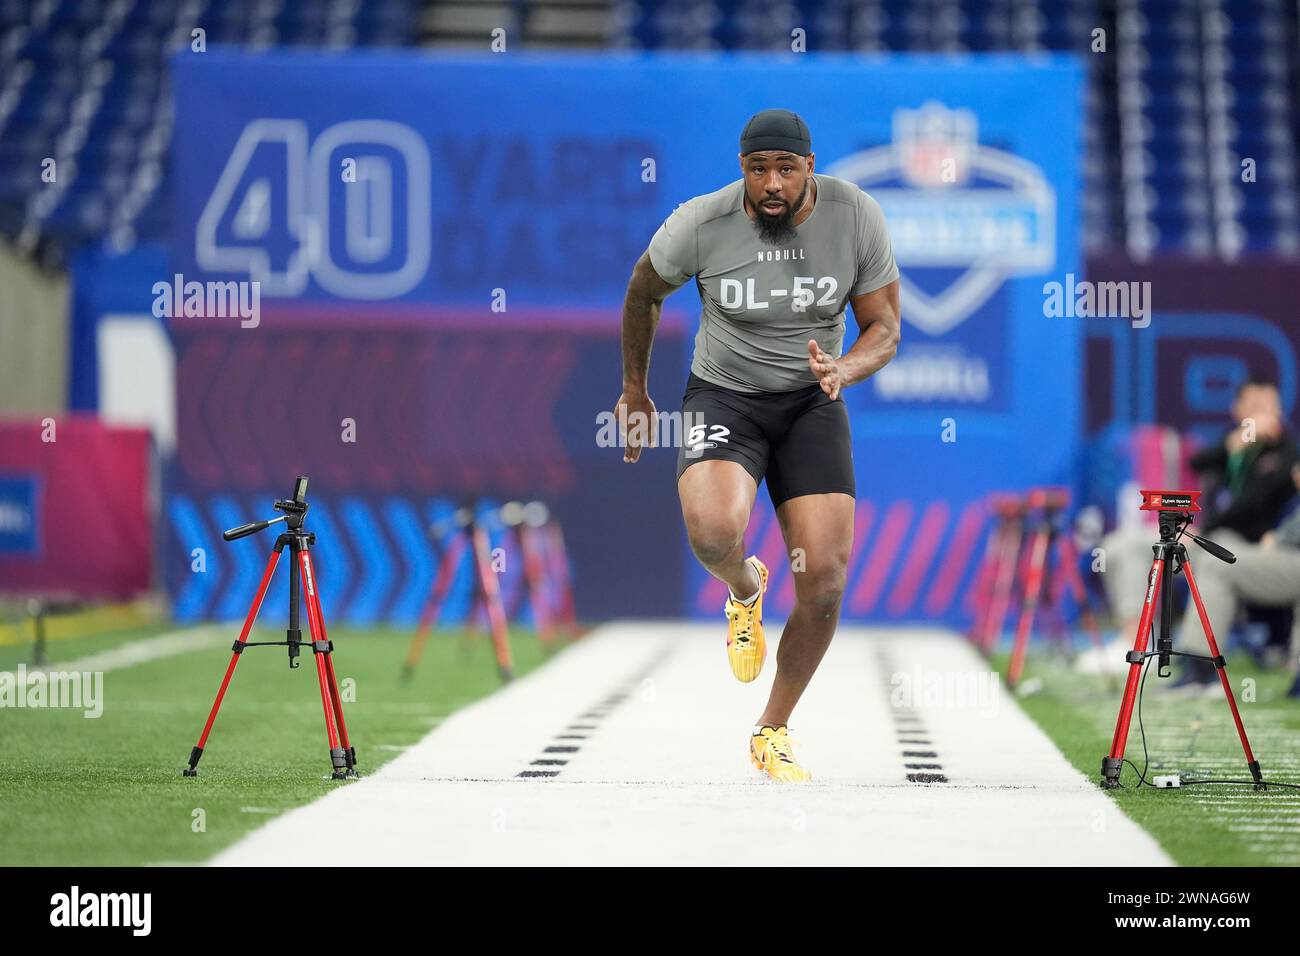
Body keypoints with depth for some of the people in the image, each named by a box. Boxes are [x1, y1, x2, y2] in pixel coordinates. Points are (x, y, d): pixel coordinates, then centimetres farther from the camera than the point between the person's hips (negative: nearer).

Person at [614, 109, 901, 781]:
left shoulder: (856, 217, -11)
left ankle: (773, 731, 15)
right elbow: (644, 291, 6)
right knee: (712, 530, -32)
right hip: (723, 398, -2)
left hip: (812, 405, 2)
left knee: (824, 580, -8)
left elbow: (884, 329, -2)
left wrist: (844, 369, -25)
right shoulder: (699, 224, -15)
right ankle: (745, 590, 8)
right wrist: (634, 390, 16)